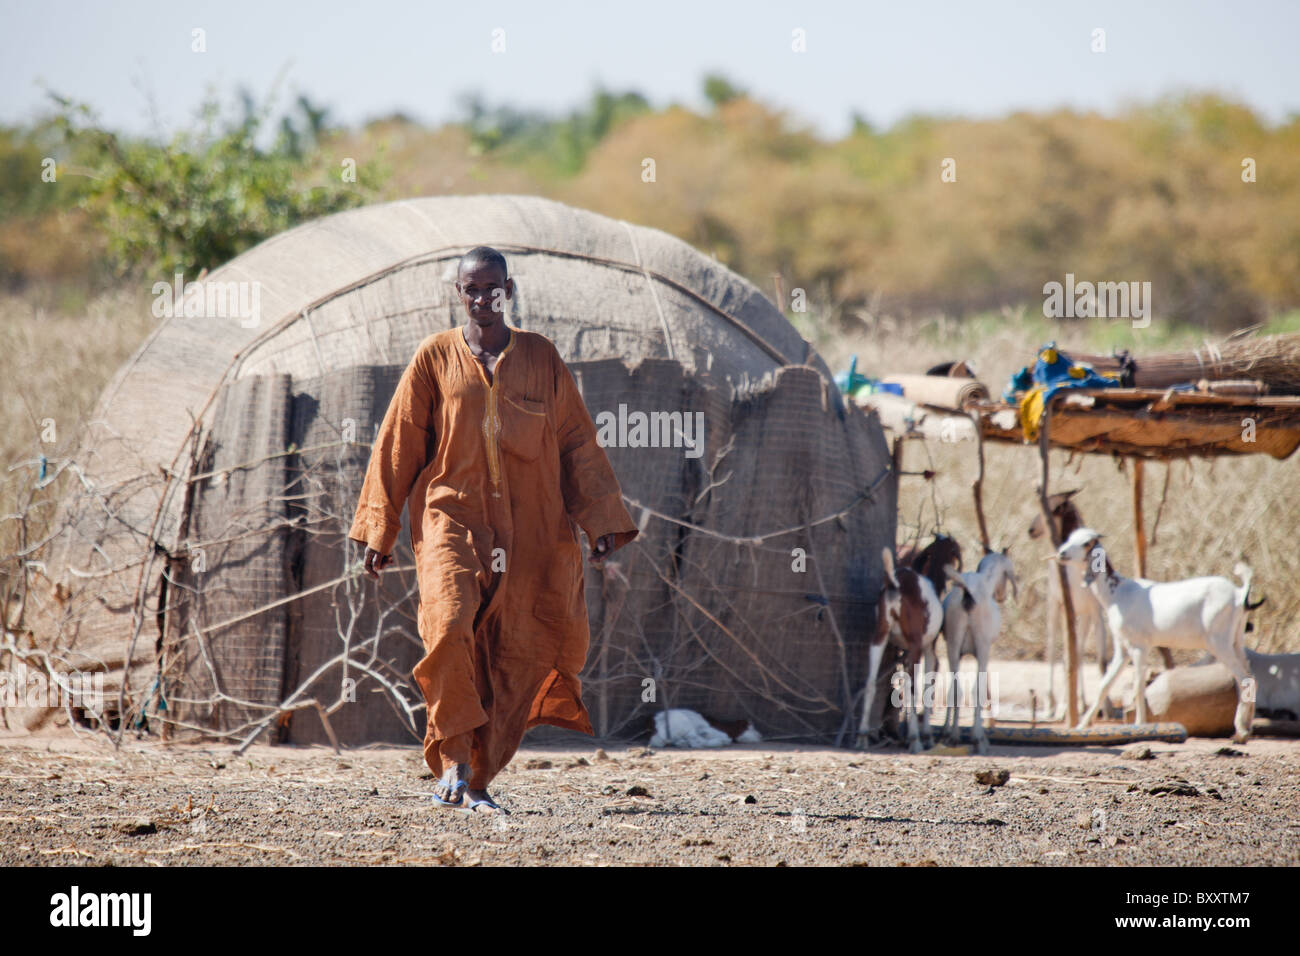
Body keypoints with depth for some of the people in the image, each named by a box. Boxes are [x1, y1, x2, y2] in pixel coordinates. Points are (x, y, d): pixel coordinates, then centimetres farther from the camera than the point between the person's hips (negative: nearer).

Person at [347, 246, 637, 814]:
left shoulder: (539, 357, 8)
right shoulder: (436, 358, 5)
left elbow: (577, 443, 10)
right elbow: (398, 445, 8)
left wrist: (601, 521, 4)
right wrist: (378, 531, 6)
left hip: (529, 531, 2)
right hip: (452, 517, -2)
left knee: (513, 659, -2)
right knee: (450, 625, -24)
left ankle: (471, 782, 7)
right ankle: (453, 761, -15)